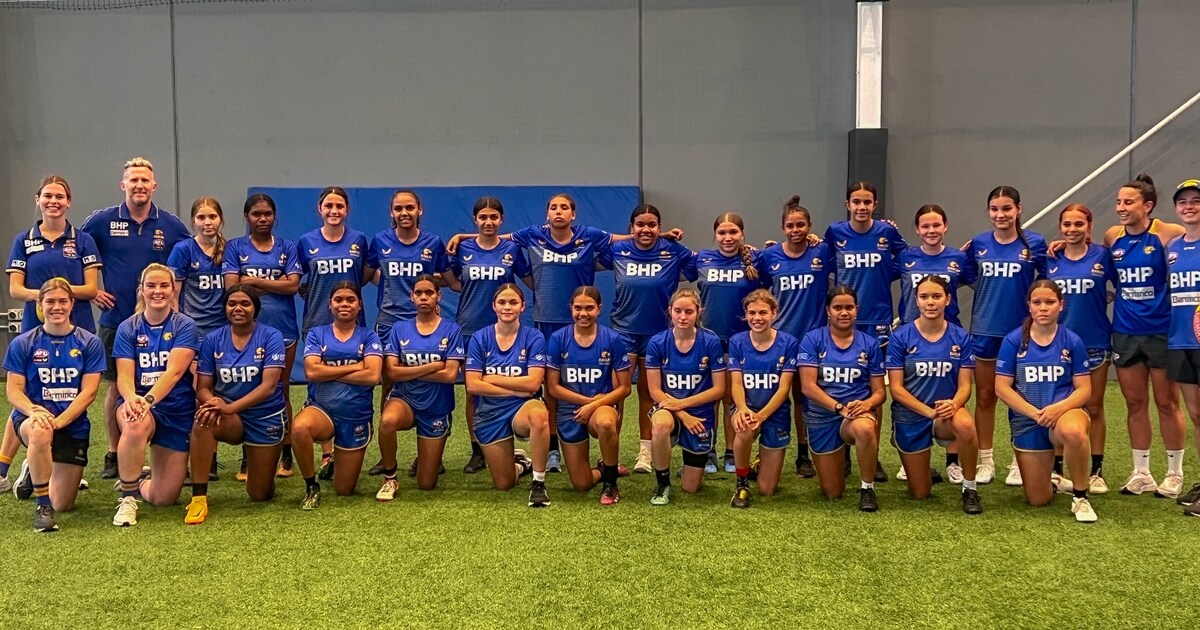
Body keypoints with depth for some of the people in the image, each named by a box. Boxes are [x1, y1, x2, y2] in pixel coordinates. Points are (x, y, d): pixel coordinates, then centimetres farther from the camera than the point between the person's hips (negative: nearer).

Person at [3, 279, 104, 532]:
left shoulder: (90, 343, -3)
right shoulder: (22, 344, -1)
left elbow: (89, 391, -8)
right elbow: (13, 391, -5)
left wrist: (58, 421, -23)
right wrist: (34, 411, -26)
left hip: (73, 425, 1)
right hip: (31, 419, -1)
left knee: (63, 504, 3)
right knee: (40, 431, -42)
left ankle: (33, 472, 39)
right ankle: (42, 506, -25)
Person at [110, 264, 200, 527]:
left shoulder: (184, 326, -4)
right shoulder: (128, 328, 1)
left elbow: (174, 371, -19)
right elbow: (124, 376, -9)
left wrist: (148, 400, -36)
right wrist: (131, 399, -32)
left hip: (176, 411, 0)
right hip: (136, 404, 0)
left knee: (164, 498, -1)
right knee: (136, 425, -41)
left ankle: (136, 484, 37)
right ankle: (127, 498, -19)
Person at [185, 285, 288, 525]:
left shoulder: (271, 337, -11)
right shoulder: (213, 339, -2)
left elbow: (269, 386, -20)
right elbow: (202, 387, -3)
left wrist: (229, 407, -32)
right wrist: (214, 402, -28)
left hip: (266, 418, -1)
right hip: (230, 420, 1)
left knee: (260, 495, 5)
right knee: (203, 421, -36)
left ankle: (260, 459, 41)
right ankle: (198, 498, -26)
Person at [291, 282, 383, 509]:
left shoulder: (368, 337, 2)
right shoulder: (316, 334, 4)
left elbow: (372, 376, -13)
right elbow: (311, 372, -12)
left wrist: (329, 372, -11)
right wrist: (354, 367, -12)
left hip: (356, 417, 0)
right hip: (321, 409, 0)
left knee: (344, 491, 6)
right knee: (299, 428, -39)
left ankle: (340, 459, 43)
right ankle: (311, 486, -12)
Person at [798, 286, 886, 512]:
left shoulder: (869, 343, 2)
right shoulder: (812, 340, -5)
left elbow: (879, 391, 2)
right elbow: (808, 386, -12)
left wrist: (867, 404, -21)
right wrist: (840, 407, -24)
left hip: (858, 412, 0)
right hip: (822, 416, 0)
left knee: (864, 429, -41)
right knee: (832, 493, 4)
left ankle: (867, 487, -16)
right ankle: (839, 458, 40)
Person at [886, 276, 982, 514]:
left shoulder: (960, 338, -4)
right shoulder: (900, 337, -9)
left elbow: (964, 386, -6)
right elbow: (896, 388, -10)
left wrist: (953, 405, -28)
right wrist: (929, 411, -23)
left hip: (946, 413, 0)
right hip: (910, 417, 0)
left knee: (965, 424, -38)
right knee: (920, 493, 5)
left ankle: (970, 489, -14)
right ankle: (920, 467, 43)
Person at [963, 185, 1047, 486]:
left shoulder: (1034, 242, -4)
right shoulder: (978, 243, 3)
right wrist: (962, 257, -1)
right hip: (984, 329, 2)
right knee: (984, 397, 9)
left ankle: (1019, 461, 19)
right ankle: (985, 460, 19)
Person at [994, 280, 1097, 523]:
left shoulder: (1072, 341, -3)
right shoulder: (1013, 341, -5)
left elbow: (1084, 389, -3)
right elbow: (1002, 388, -6)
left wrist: (1059, 407, -23)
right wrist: (1035, 413, -18)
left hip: (1065, 412, -1)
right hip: (1027, 421, 1)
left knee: (1074, 432, -41)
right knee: (1038, 500, 2)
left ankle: (1080, 497, -16)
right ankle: (1049, 472, 41)